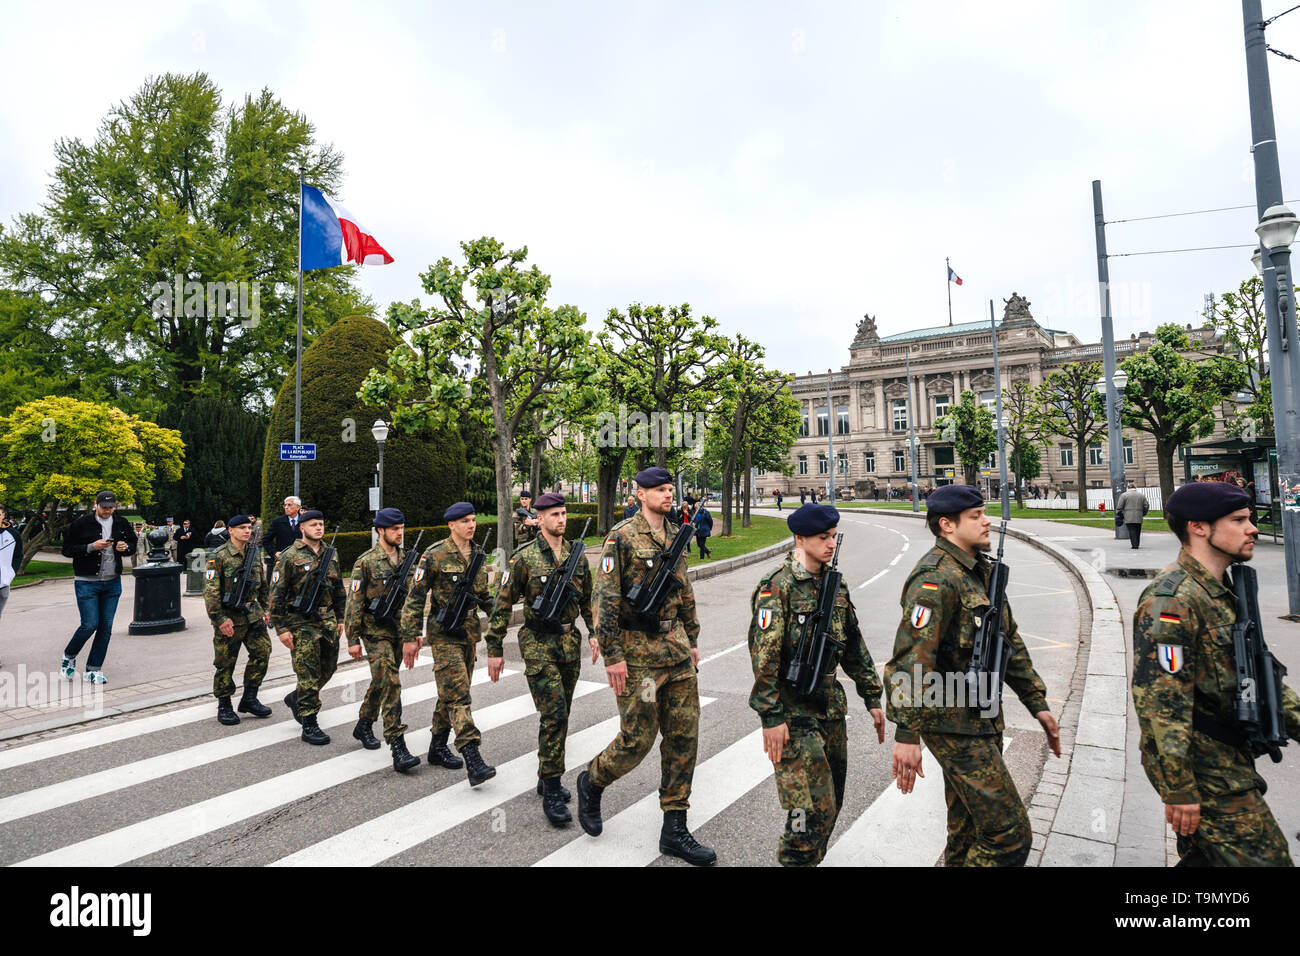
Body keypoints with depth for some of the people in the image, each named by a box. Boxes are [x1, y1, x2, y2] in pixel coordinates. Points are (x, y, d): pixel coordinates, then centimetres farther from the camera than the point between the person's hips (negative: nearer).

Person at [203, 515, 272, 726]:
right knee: (226, 662, 4)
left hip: (253, 614, 5)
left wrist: (264, 608, 18)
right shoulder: (218, 556, -11)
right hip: (229, 617, -5)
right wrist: (220, 619, -18)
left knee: (262, 652, 1)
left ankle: (249, 699, 15)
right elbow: (210, 591, -14)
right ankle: (224, 706, 19)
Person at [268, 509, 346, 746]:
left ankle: (296, 698, 39)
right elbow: (277, 594, -9)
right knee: (308, 674, -2)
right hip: (301, 622, -6)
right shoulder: (289, 556, -9)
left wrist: (340, 619, 15)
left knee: (328, 668, 13)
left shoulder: (331, 554, 8)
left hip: (328, 620, 6)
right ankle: (309, 725, 8)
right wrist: (281, 629, -12)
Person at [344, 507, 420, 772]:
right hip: (376, 632, -6)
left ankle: (364, 726, 41)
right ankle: (398, 749, -13)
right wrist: (353, 639, -10)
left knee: (382, 682, 18)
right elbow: (354, 602, -9)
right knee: (390, 684, -13)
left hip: (399, 631, 6)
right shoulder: (366, 561, -10)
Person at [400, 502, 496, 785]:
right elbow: (415, 597, -10)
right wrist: (410, 637, -12)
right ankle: (473, 761, -13)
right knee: (458, 695, -11)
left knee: (452, 693, 15)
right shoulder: (435, 555, -11)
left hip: (469, 632, 7)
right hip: (444, 634, -7)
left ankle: (438, 748, 29)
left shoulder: (477, 554, 8)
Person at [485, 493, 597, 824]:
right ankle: (551, 792, -2)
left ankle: (547, 777, 30)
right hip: (539, 645, -5)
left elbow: (587, 599, 17)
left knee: (560, 715, 13)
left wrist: (594, 633, 7)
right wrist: (495, 650, -6)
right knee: (553, 715, -11)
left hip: (570, 643, 6)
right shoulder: (524, 558, -9)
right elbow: (503, 605, -6)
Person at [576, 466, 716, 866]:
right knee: (638, 738, 0)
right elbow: (604, 597, -15)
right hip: (637, 650, -7)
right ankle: (591, 781, 31)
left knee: (684, 735, 7)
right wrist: (613, 655, -18)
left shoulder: (674, 537, 11)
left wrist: (692, 641, 19)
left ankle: (674, 831, 19)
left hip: (675, 646, 7)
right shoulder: (622, 537, -11)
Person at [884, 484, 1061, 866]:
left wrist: (1037, 704, 16)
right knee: (1009, 834, -5)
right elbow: (912, 657, -27)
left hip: (982, 719, 9)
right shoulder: (936, 577, -21)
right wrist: (907, 733, -28)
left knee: (969, 828, 20)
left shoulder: (981, 570, 11)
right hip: (954, 725, -9)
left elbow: (1009, 641, 19)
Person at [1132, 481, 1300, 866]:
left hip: (1228, 758, 10)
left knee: (1204, 857, 17)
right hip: (1201, 768, -10)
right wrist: (1179, 791, -23)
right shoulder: (1172, 599, -23)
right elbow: (1160, 702, -25)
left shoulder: (1222, 592, 11)